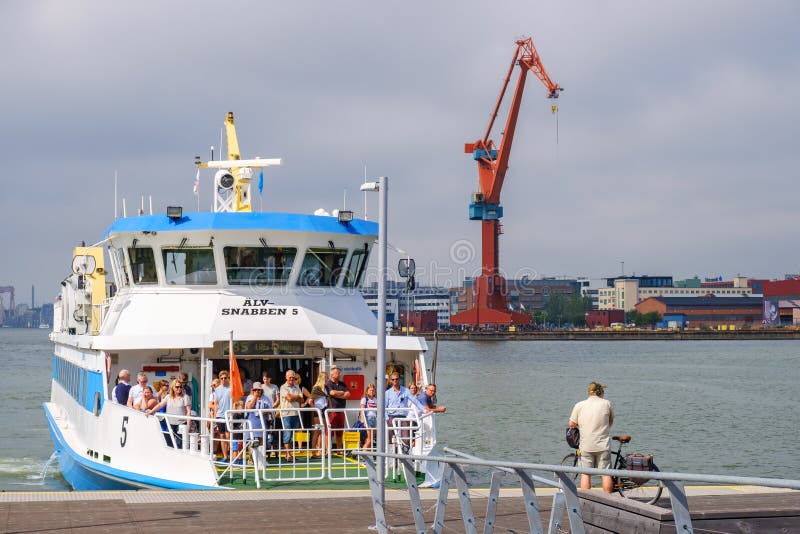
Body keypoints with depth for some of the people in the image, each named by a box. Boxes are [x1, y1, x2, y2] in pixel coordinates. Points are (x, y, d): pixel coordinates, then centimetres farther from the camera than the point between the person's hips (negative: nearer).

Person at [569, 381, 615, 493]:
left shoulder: (579, 405, 0)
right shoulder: (606, 404, 0)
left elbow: (572, 424, 4)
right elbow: (611, 422, 12)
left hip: (586, 445, 0)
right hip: (603, 445, 0)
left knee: (585, 474, 6)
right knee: (605, 474, 4)